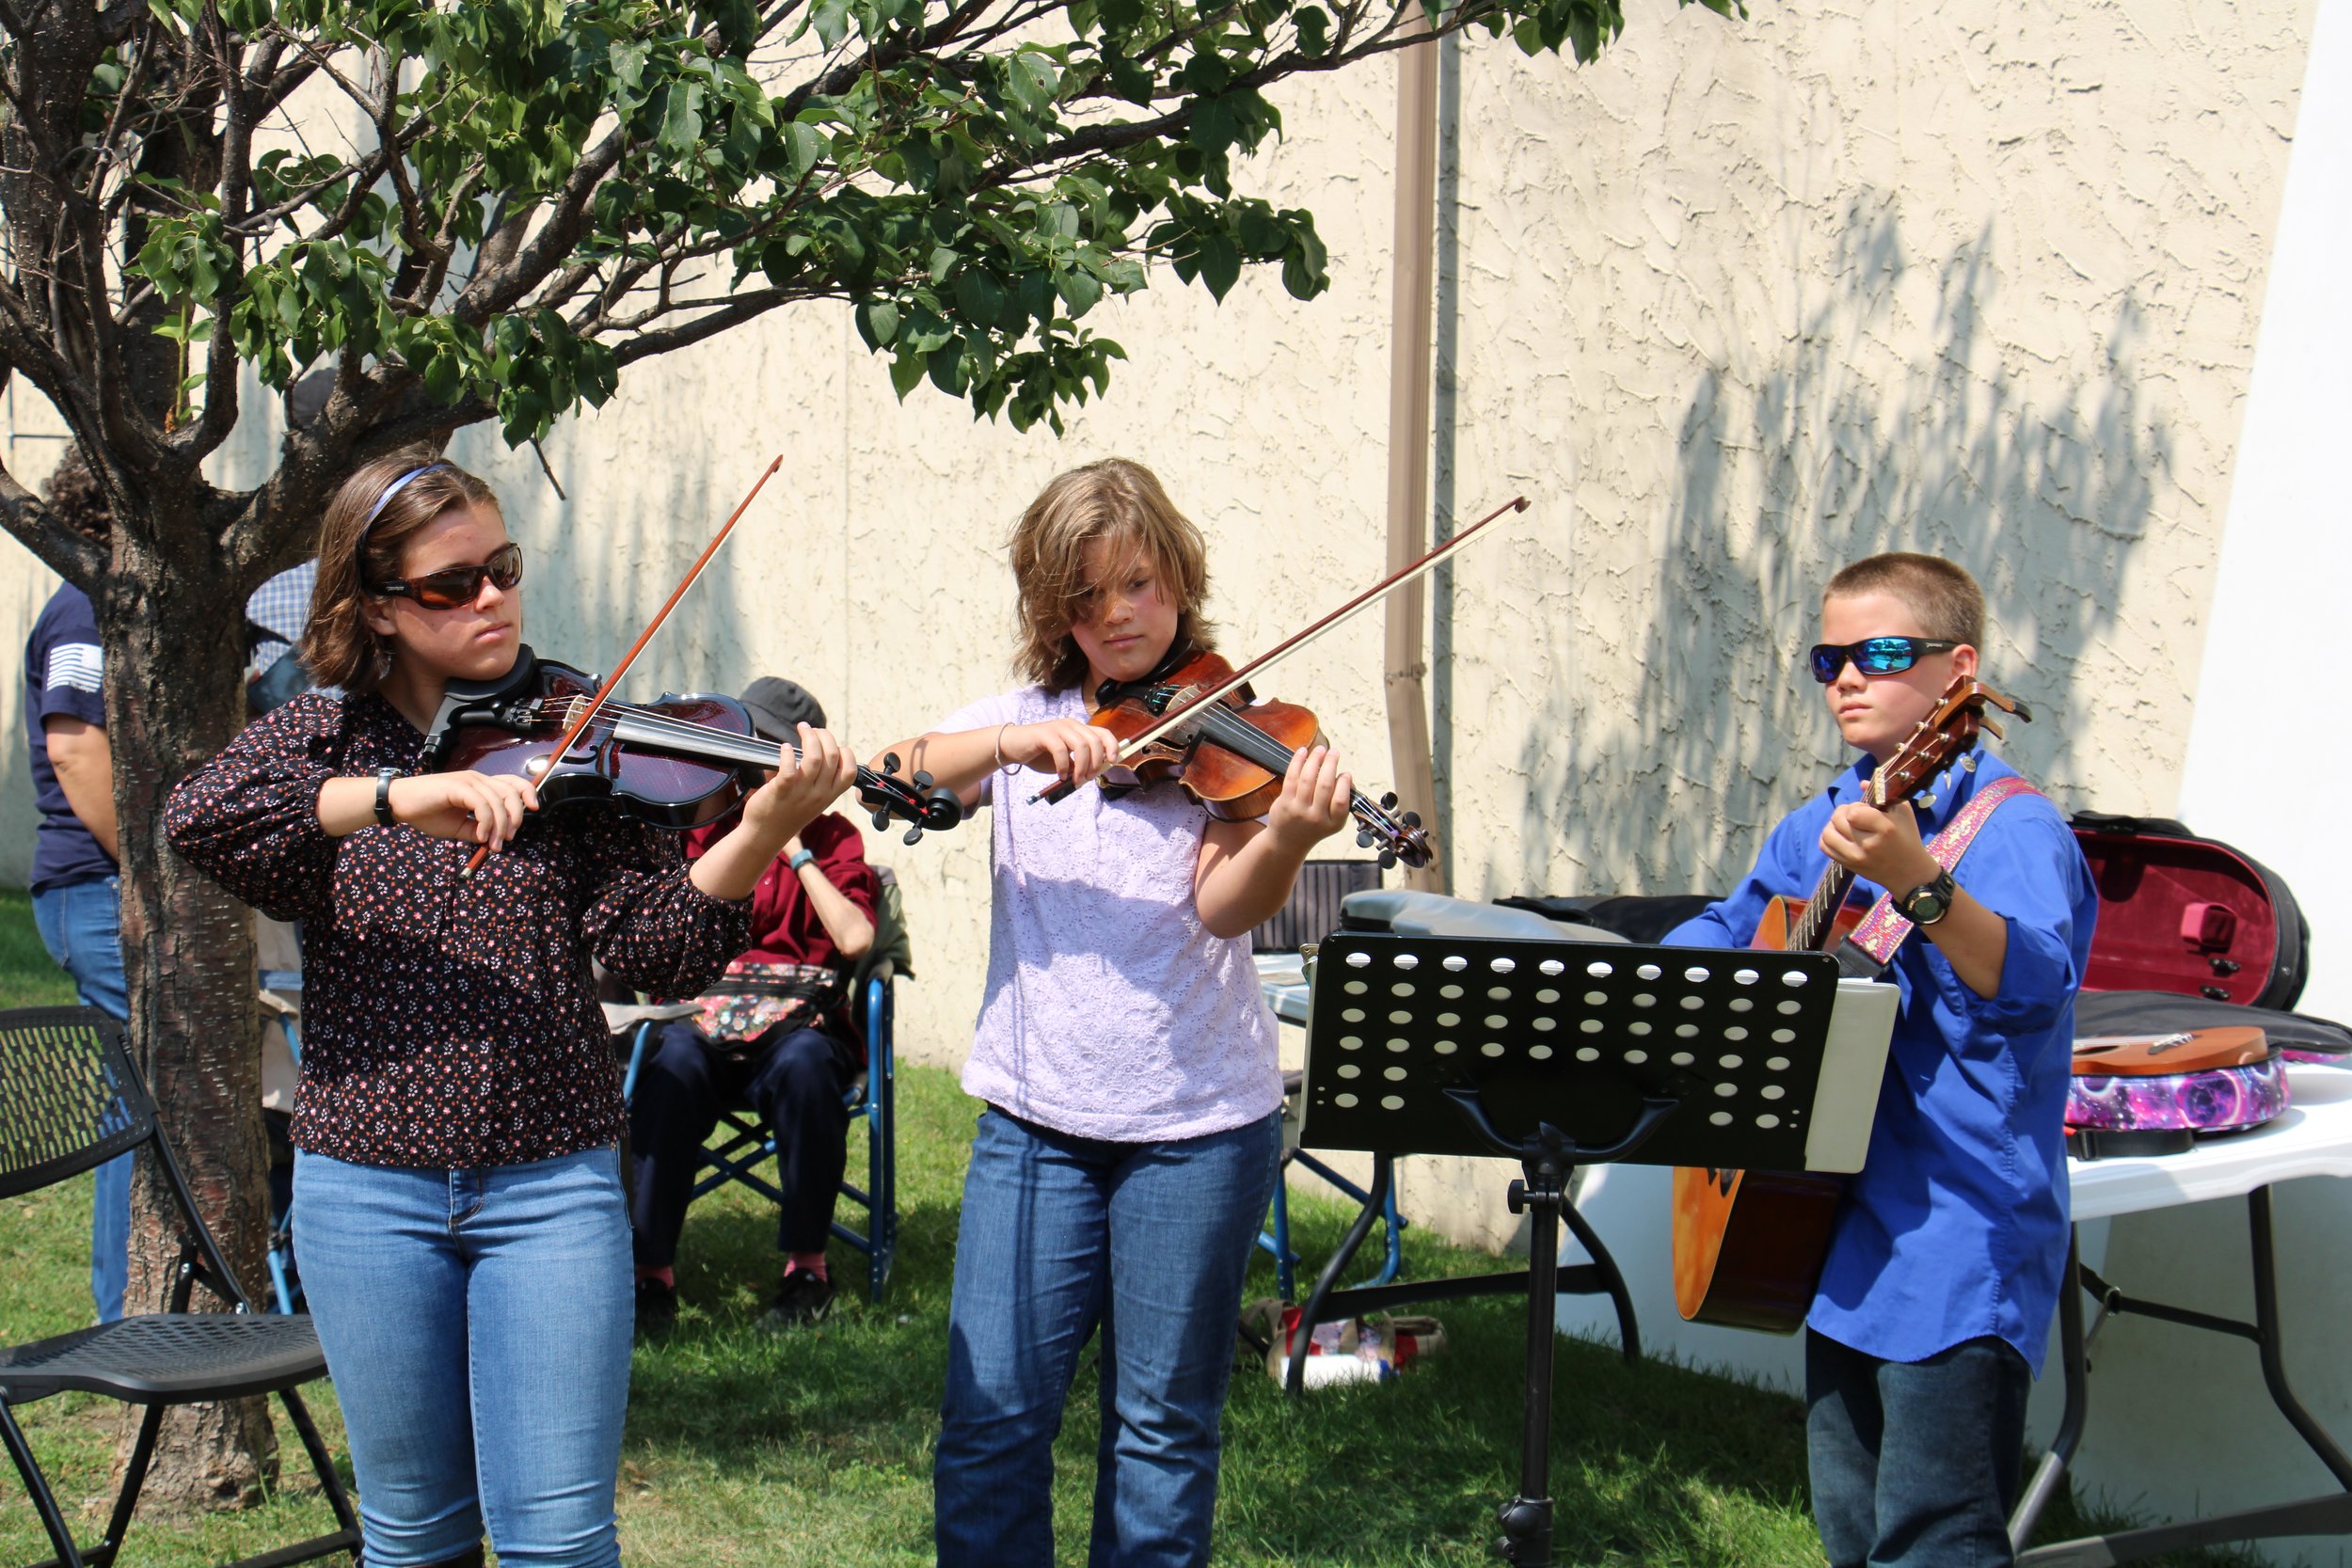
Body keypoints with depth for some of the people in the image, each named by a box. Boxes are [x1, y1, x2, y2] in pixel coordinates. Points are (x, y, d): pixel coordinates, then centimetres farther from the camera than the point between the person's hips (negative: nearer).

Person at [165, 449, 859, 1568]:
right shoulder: (313, 740, 3)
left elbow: (657, 950, -9)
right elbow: (199, 819, -19)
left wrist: (762, 832, -26)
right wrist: (400, 794, -31)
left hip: (552, 1185, -1)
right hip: (365, 1191, 1)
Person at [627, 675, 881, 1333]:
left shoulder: (831, 836, 12)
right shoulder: (703, 826, 16)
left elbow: (856, 939, -7)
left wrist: (795, 849, -5)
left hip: (799, 1019, -1)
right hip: (705, 1015, 1)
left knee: (805, 1066, -38)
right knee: (673, 1067, -36)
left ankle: (806, 1264, -23)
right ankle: (652, 1270, -32)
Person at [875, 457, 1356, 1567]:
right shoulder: (1022, 720, 8)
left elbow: (1224, 906, -14)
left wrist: (1287, 837, -35)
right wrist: (1011, 746, -25)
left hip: (1198, 1123, -1)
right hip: (1037, 1114, 2)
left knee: (1164, 1425, 6)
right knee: (991, 1417, -2)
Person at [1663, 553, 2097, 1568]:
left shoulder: (2010, 827, -13)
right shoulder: (1819, 830, 12)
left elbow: (2031, 987, -31)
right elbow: (1727, 932, 27)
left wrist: (1918, 884, -47)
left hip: (1960, 1237, -8)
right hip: (1842, 1222, 8)